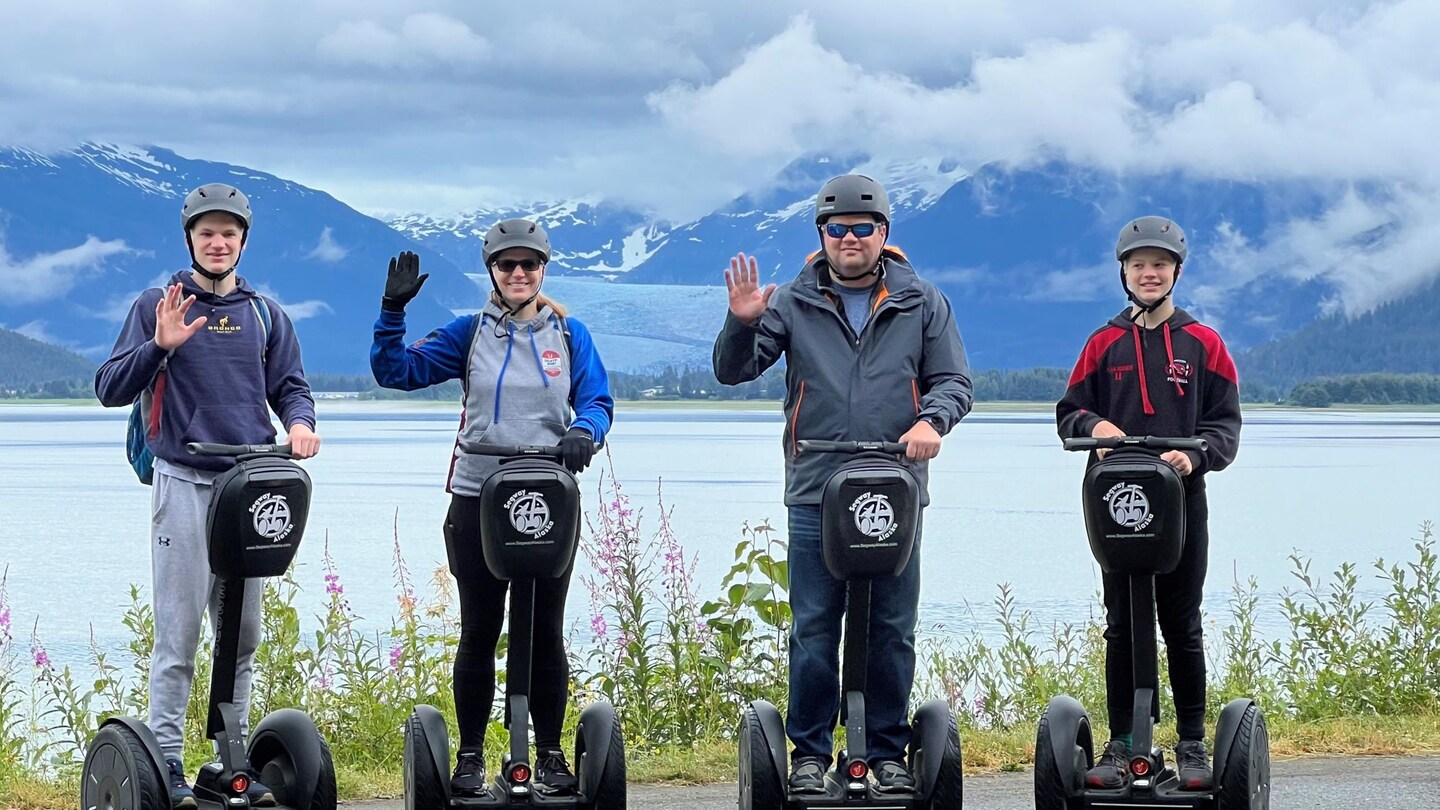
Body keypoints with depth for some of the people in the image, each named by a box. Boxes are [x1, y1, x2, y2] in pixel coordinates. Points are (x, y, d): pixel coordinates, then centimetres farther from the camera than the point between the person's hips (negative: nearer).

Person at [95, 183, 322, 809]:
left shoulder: (265, 315, 14)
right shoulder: (156, 306, 3)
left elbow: (290, 386, 14)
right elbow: (111, 390, -2)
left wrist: (299, 421, -8)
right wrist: (160, 345, -19)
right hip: (183, 483, -4)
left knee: (242, 634, 8)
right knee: (179, 633, -7)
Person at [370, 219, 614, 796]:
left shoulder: (569, 334, 7)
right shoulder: (469, 333, 5)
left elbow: (597, 401, 4)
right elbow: (396, 371, 4)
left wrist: (583, 432, -18)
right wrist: (392, 311, -10)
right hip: (478, 500, 0)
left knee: (546, 630, 5)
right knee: (479, 630, 4)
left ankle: (550, 754, 14)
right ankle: (470, 756, 11)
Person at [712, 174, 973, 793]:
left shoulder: (921, 304, 9)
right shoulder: (793, 304, 7)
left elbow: (954, 381, 8)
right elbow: (732, 370, 2)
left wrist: (931, 420, -13)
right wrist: (742, 324, -19)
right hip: (815, 493, -1)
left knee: (892, 630, 5)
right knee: (813, 630, 0)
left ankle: (888, 751, 14)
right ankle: (810, 753, 8)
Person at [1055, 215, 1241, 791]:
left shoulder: (1203, 344, 7)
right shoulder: (1104, 345, 10)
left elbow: (1225, 423, 4)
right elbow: (1070, 412, 11)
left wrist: (1194, 454, -15)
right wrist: (1094, 426, -11)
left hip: (1182, 504, -1)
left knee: (1182, 627, 3)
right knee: (1121, 627, 2)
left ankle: (1193, 745, 8)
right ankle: (1120, 745, 6)